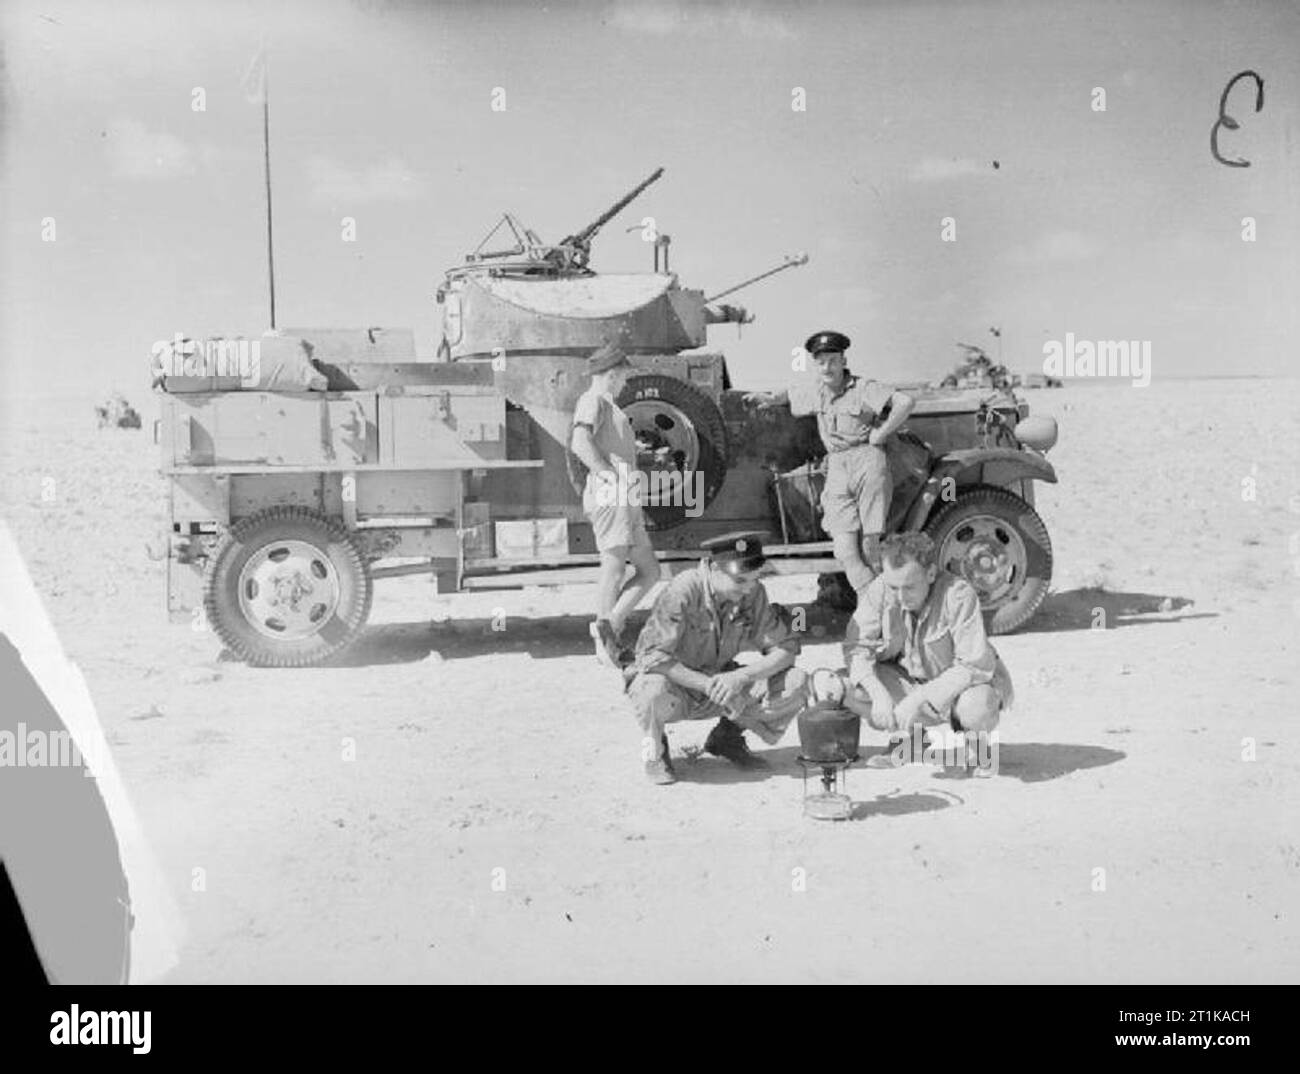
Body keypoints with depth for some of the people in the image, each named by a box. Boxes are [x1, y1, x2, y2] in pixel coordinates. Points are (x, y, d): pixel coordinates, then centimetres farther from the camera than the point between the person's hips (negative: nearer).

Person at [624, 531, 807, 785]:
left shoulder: (753, 593, -9)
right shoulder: (682, 592, -25)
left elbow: (786, 647, -8)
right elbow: (653, 657, -29)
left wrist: (741, 676, -26)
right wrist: (708, 685, -36)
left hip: (721, 681, 5)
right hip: (676, 689, -5)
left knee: (796, 683, -14)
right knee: (654, 690, -41)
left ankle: (727, 736, 9)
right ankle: (654, 748, -5)